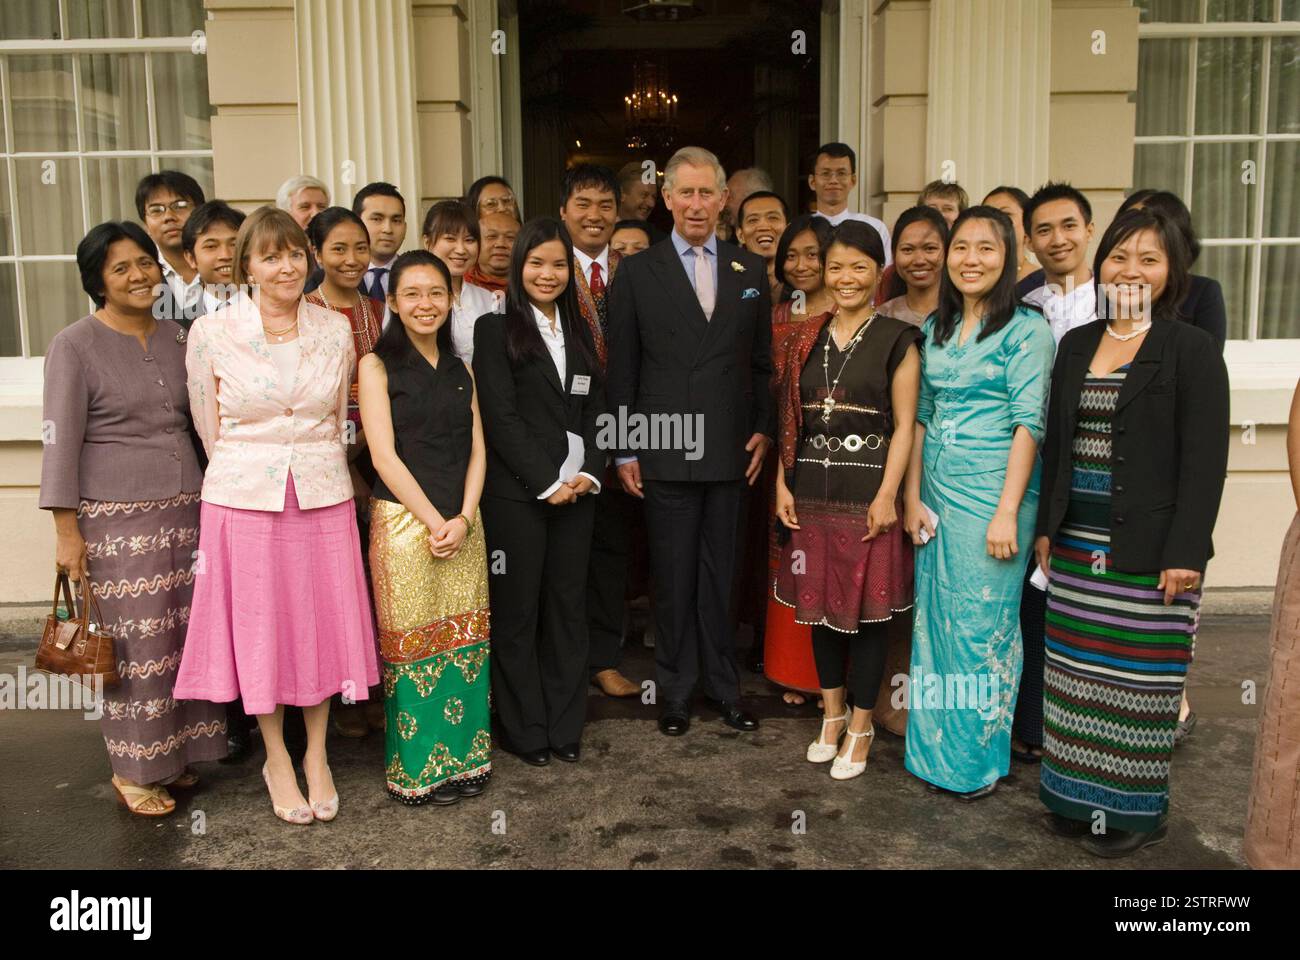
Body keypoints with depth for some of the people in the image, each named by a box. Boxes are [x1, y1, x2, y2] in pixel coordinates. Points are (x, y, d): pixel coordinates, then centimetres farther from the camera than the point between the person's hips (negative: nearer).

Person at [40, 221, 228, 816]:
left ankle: (173, 755, 23)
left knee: (186, 634, 7)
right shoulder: (75, 346, -4)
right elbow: (61, 442, -7)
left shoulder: (176, 337, 11)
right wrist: (67, 531, -11)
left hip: (186, 509, 5)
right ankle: (132, 771, 16)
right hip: (117, 517, -5)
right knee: (136, 645, -1)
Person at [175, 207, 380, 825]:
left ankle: (317, 755, 27)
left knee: (321, 623, 8)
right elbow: (210, 429, 4)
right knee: (258, 628, 8)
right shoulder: (210, 334, -4)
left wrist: (313, 470, 13)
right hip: (244, 498, -1)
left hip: (323, 499, 2)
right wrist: (252, 473, 8)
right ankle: (277, 760, 27)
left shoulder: (336, 331, 2)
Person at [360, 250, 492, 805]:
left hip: (462, 524, 5)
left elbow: (477, 450, 8)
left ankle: (464, 758, 22)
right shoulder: (378, 365, -1)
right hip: (403, 522, -4)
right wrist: (434, 520, -13)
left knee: (465, 643, 9)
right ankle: (417, 769, 16)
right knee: (412, 648, 2)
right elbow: (384, 455, -8)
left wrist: (464, 518, -6)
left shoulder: (460, 369, 14)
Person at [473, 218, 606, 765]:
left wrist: (589, 473, -4)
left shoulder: (579, 333, 16)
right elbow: (500, 417, -9)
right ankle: (523, 731, 17)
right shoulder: (496, 329, -1)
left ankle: (564, 727, 22)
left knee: (568, 608, 10)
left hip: (577, 491, 5)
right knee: (517, 612, 4)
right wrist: (547, 482, -13)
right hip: (517, 493, -5)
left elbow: (595, 411, 12)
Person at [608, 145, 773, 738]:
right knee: (673, 578, 6)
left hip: (732, 452, 2)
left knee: (721, 575, 11)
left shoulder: (750, 271, 10)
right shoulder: (637, 272, 2)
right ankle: (675, 691, 21)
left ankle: (723, 686, 25)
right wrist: (625, 450, -2)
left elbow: (762, 361, 13)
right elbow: (622, 370, 1)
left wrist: (763, 429, 4)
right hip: (665, 454, -2)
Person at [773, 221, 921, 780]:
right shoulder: (806, 341, 10)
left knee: (867, 607, 3)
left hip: (868, 494, -4)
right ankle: (831, 715, 28)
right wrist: (783, 484, 2)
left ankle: (860, 726, 18)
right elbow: (790, 420, 11)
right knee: (819, 602, 11)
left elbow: (904, 425, -5)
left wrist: (887, 495, -13)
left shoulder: (896, 340, -2)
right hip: (812, 492, 4)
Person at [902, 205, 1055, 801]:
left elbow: (1029, 422, -11)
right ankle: (935, 748, 25)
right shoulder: (934, 329, 11)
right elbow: (920, 417, 11)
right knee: (935, 617, 10)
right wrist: (913, 497, 4)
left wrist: (1007, 511, -16)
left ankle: (980, 757, 18)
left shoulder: (1026, 329, -6)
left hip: (993, 493, -5)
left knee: (984, 623, 1)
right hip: (937, 493, 5)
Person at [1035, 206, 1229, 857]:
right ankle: (1077, 796, 25)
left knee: (1138, 679, 4)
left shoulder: (1192, 350, -5)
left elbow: (1205, 459, -10)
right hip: (1076, 546, 5)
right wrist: (1046, 527, 11)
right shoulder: (1076, 344, 11)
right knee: (1074, 673, 10)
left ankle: (1135, 810, 20)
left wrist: (1184, 552, -15)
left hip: (1147, 551, -5)